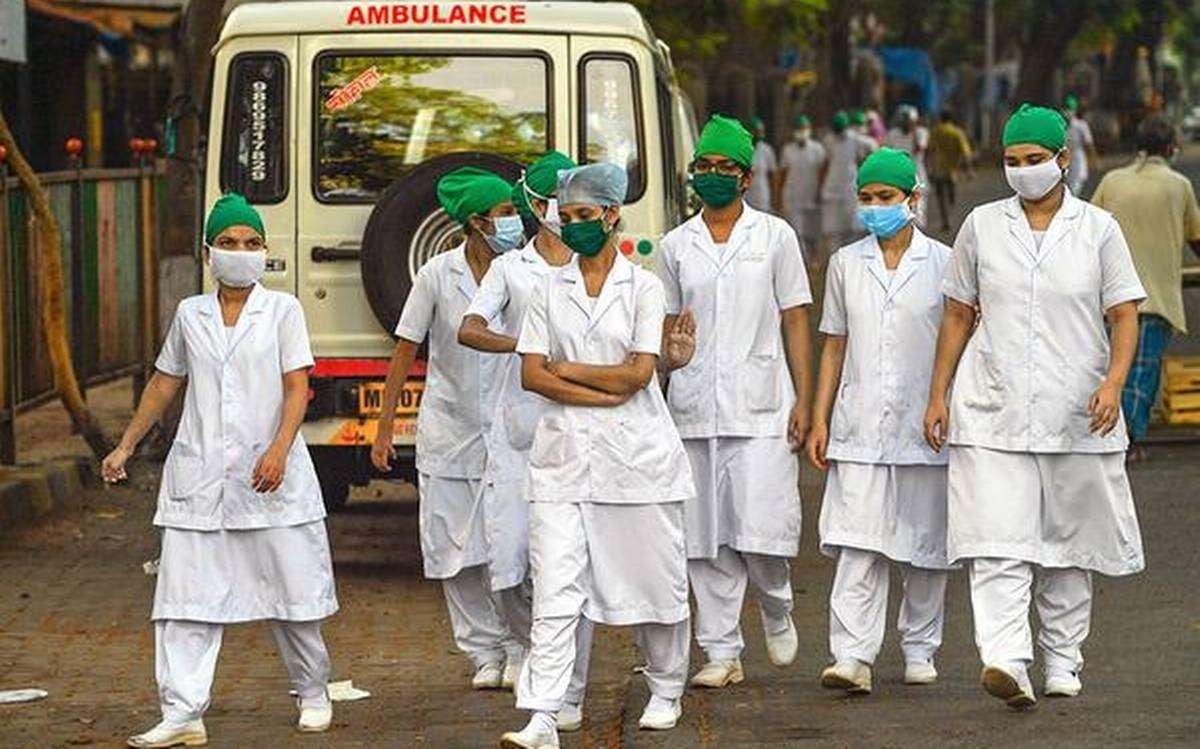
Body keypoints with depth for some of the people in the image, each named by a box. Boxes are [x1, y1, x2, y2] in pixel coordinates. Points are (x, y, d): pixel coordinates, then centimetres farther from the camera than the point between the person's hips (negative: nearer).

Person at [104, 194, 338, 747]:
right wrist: (125, 447, 20)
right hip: (199, 477, 2)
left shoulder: (282, 310, 3)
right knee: (187, 595, -6)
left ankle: (313, 693, 25)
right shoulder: (190, 314, 11)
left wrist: (279, 450, -18)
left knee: (290, 588, 4)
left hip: (270, 476, -2)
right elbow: (164, 384, 21)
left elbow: (297, 388, -4)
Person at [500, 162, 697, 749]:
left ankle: (665, 693, 29)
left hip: (635, 452, -1)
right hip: (563, 453, 1)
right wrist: (605, 394, -9)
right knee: (555, 586, -8)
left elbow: (638, 372, -8)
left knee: (653, 579, 8)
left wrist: (568, 370, -2)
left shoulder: (643, 287, 1)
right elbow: (531, 374, 0)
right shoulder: (550, 290, 9)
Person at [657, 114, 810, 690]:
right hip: (694, 409, 3)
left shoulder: (774, 236, 5)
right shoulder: (676, 246, 11)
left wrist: (802, 401, -1)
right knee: (705, 539, 1)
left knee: (761, 528, -9)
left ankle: (777, 612, 21)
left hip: (761, 407, -3)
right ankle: (721, 653, 7)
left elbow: (795, 321, 5)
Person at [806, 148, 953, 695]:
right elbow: (834, 346, 13)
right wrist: (820, 420, 8)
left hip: (925, 425, -1)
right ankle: (852, 657, -16)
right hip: (860, 428, 1)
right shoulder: (846, 264, 9)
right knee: (857, 545, -10)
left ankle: (920, 649, 22)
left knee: (923, 545, 8)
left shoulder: (942, 264, 1)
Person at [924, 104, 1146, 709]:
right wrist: (938, 396, 9)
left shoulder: (1098, 230, 3)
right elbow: (958, 316, 13)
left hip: (1076, 416, 0)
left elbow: (1124, 316, 2)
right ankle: (1004, 660, -25)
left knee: (1068, 543, 9)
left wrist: (1113, 381, -14)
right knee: (998, 543, -14)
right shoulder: (982, 226, 7)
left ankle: (1062, 659, 22)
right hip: (993, 414, 0)